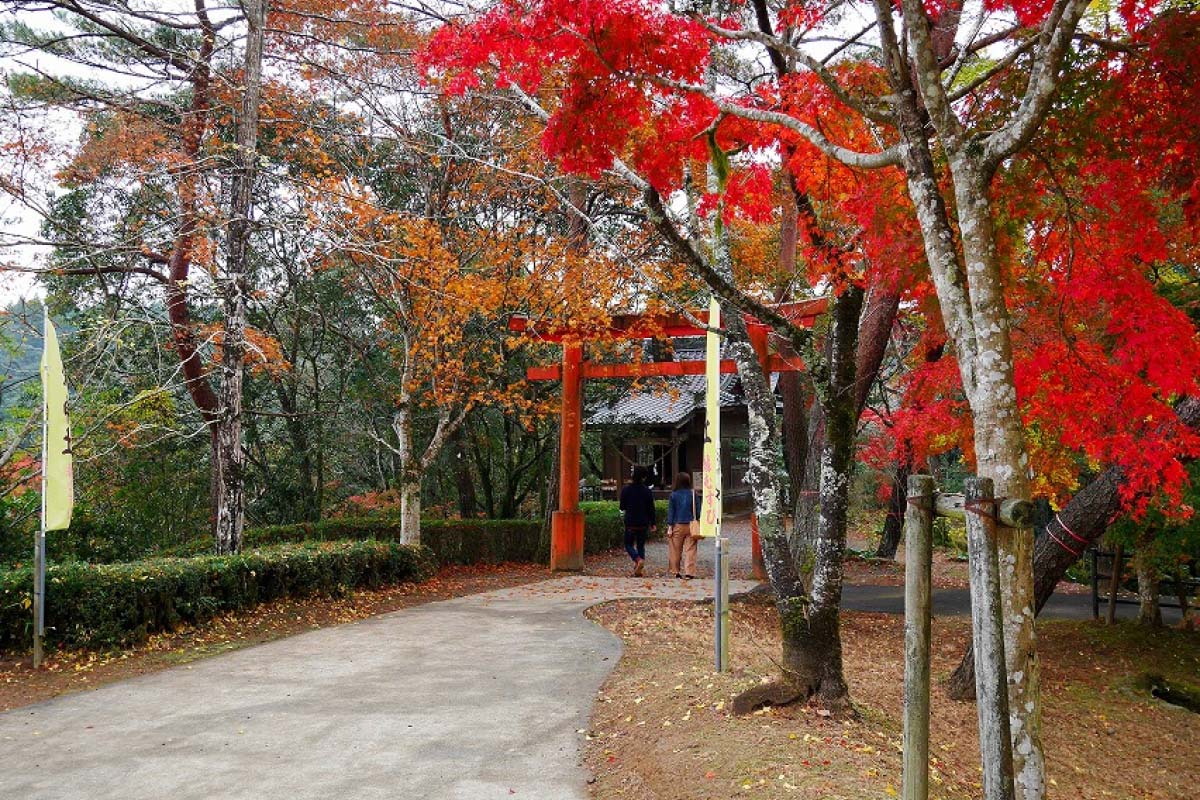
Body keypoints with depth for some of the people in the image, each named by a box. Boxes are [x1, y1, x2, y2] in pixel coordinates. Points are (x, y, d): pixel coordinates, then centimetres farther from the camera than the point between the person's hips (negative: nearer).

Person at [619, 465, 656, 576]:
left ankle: (638, 560, -18)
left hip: (630, 523, -2)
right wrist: (653, 523, 8)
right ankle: (639, 569, 7)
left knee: (629, 545, 9)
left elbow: (622, 507, 1)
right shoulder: (647, 491, -3)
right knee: (641, 545, 13)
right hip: (643, 523, 2)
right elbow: (651, 509, 0)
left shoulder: (626, 490, -7)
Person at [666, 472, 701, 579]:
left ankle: (676, 572, 15)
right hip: (691, 526, 0)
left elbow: (670, 512, -2)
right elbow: (698, 511, 2)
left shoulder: (674, 495, -4)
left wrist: (669, 527, 2)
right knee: (690, 550, 2)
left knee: (676, 550, 10)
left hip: (677, 526, 0)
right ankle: (689, 573, -2)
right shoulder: (693, 494, -2)